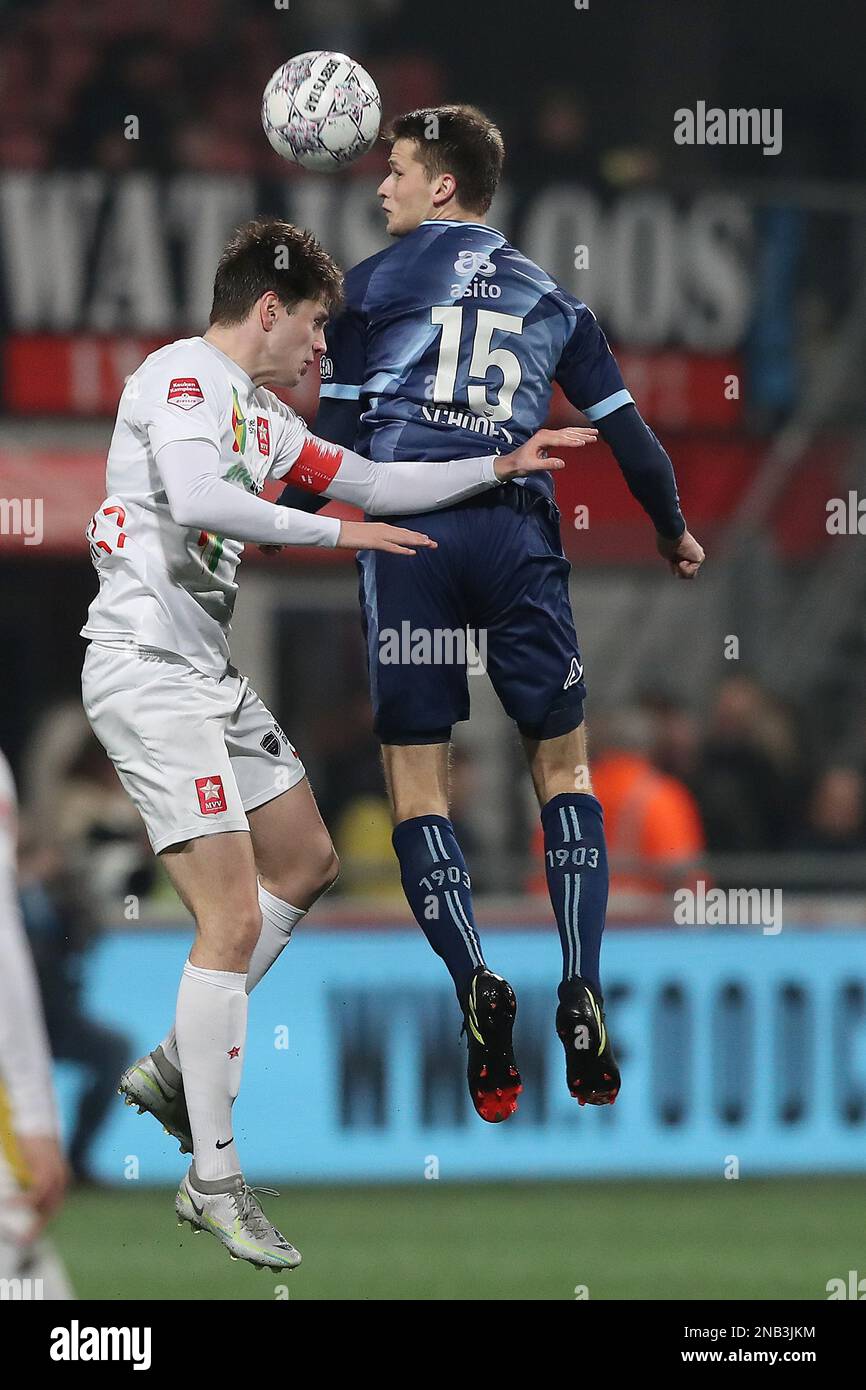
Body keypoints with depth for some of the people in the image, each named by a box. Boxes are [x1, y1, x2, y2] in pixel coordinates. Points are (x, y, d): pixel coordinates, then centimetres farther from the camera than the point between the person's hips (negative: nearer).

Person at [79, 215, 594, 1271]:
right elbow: (197, 498, -29)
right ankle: (214, 1181, -11)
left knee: (305, 863, 22)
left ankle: (177, 1066, 24)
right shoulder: (182, 375, -12)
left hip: (207, 673, 11)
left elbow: (373, 484, 27)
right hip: (145, 667, -11)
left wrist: (502, 468, 26)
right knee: (232, 919, -14)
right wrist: (334, 532, -21)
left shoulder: (260, 414, 17)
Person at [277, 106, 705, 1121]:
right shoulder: (547, 295, 17)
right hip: (519, 533, 2)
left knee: (415, 780, 3)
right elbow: (624, 428, 18)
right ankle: (582, 1000, -4)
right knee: (563, 765, 11)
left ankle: (475, 987, -17)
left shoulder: (372, 284, 7)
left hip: (407, 531, -2)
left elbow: (337, 438, 4)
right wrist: (673, 532, 34)